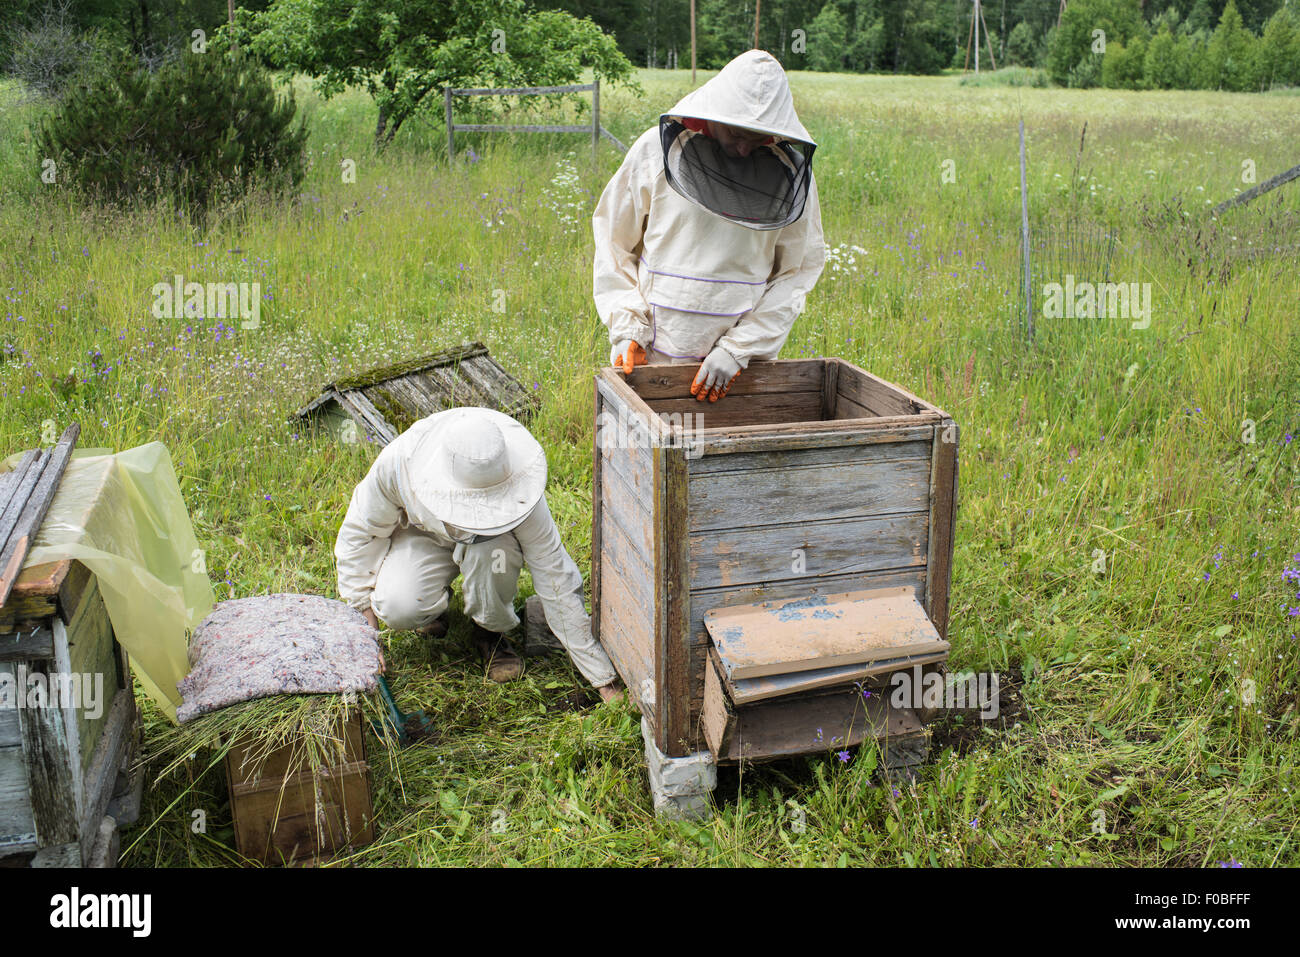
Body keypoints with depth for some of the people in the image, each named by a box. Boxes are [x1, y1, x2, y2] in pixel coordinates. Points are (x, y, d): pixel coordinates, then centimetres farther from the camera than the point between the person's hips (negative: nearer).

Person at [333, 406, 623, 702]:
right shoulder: (398, 463, -35)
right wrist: (363, 610, -12)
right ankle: (435, 601, 8)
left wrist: (604, 678, -28)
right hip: (422, 533, 1)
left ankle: (491, 630, -7)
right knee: (398, 608, -30)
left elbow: (557, 583, -30)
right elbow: (361, 532, -14)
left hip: (491, 539, -1)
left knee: (488, 550, -38)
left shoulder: (521, 495, -37)